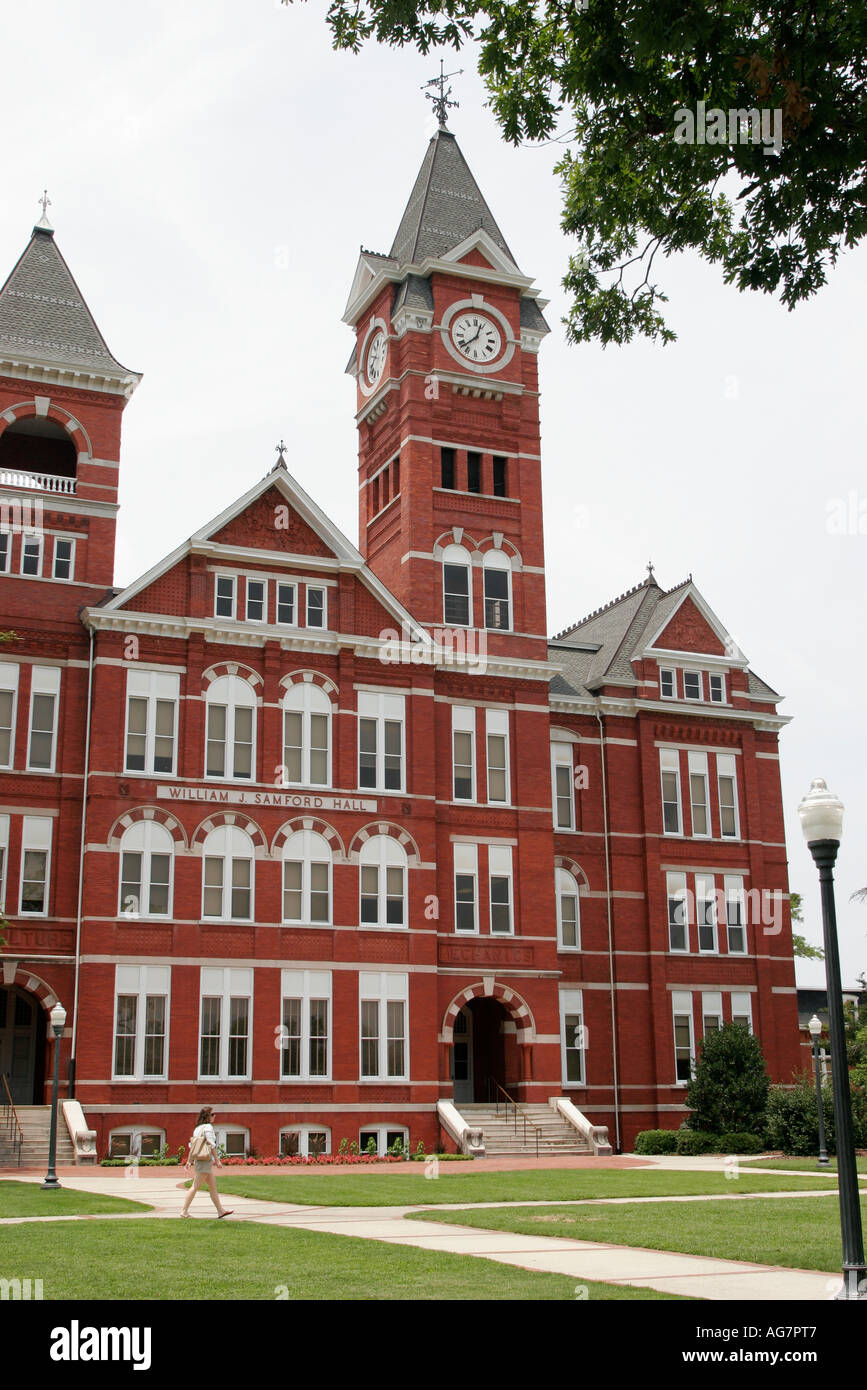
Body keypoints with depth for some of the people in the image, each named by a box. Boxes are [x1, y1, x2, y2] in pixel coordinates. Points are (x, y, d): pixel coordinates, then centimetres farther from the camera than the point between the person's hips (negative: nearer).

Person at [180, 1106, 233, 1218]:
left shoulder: (198, 1128, 14)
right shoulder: (208, 1127, -13)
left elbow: (191, 1145, 15)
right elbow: (211, 1145, -17)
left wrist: (189, 1161, 18)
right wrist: (217, 1160, -14)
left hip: (199, 1159, 9)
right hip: (205, 1160, -9)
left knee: (213, 1186, 12)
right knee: (195, 1186, -5)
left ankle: (220, 1210, 15)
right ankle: (185, 1211, -1)